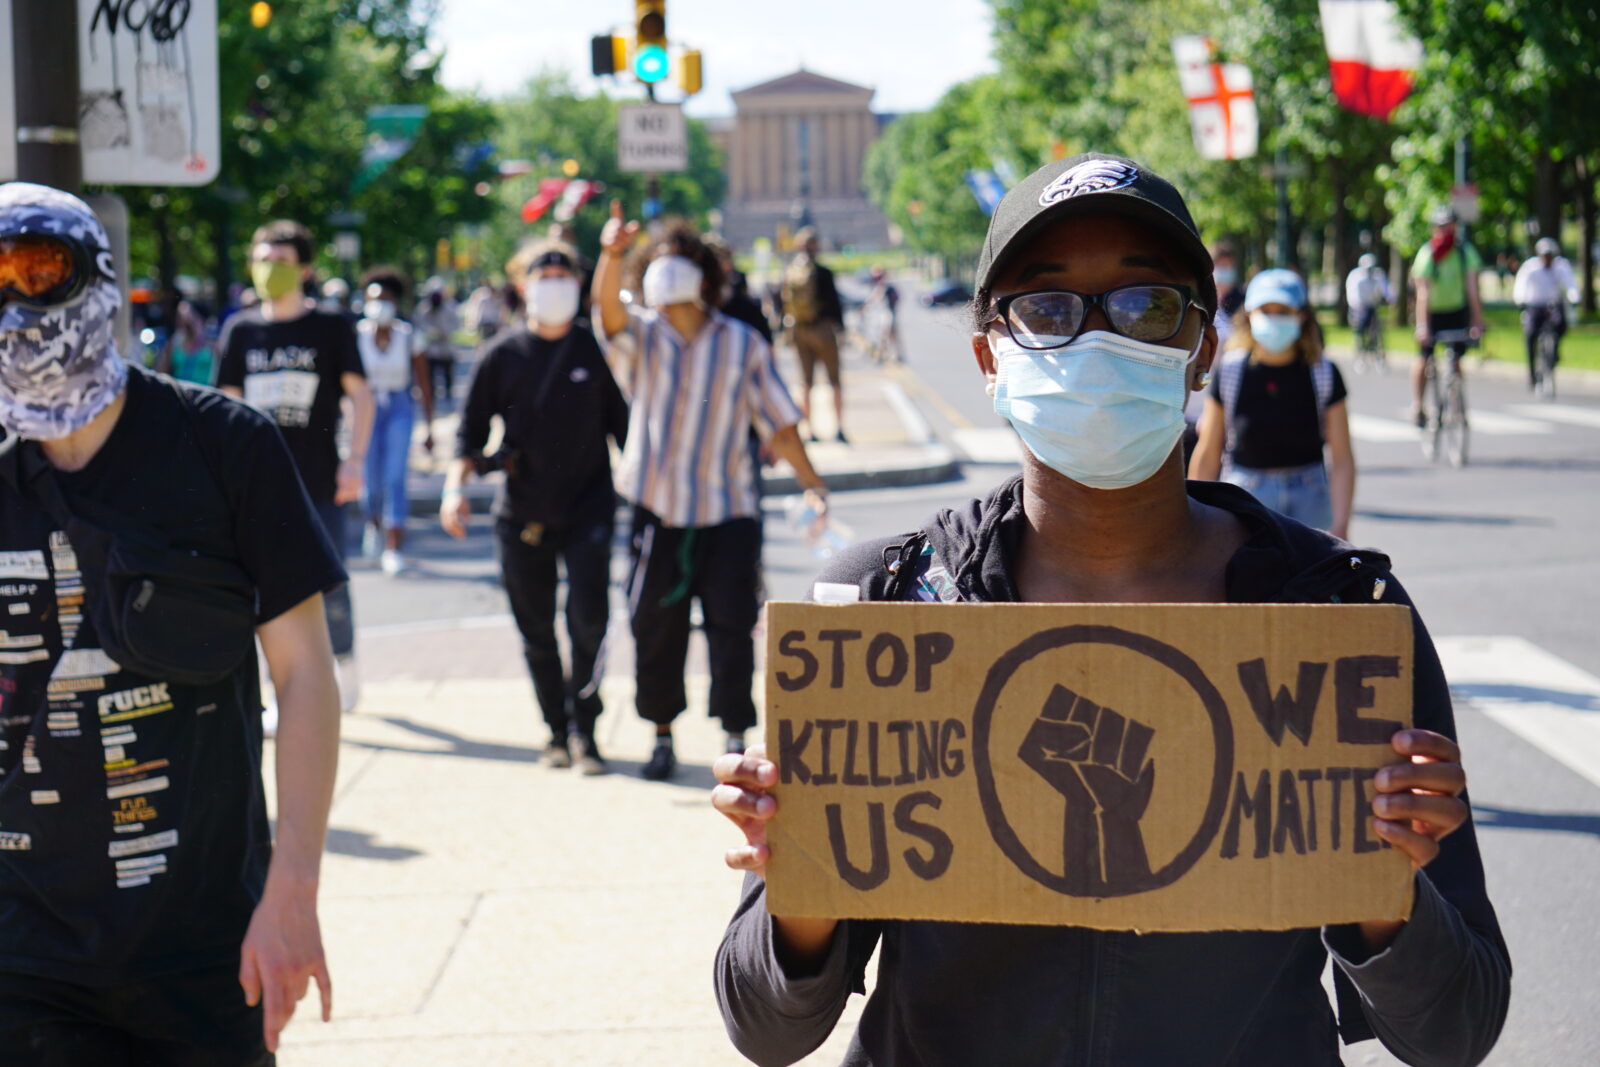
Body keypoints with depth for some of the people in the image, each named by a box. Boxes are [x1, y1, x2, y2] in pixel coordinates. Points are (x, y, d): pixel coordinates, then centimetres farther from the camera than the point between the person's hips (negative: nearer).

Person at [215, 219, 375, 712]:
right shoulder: (241, 330, 9)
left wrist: (355, 459, -10)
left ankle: (345, 661, 27)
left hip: (320, 483, -2)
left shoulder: (331, 328, 1)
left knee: (328, 586, 1)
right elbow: (227, 403, 13)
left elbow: (359, 394, 1)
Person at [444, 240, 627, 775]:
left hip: (587, 509, -1)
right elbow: (472, 429, 7)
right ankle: (557, 730, 22)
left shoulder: (595, 351, 2)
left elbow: (624, 426, 9)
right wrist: (456, 485, -8)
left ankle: (584, 728, 3)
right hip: (522, 514, 1)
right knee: (536, 634, 7)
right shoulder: (503, 354, 2)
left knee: (588, 622, -11)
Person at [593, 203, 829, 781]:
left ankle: (736, 738, 6)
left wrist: (812, 484, -1)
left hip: (729, 512, 0)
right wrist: (612, 254, -41)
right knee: (657, 631, 7)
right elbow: (608, 306, -20)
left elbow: (777, 422, 7)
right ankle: (662, 736, 21)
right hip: (658, 511, 1)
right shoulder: (641, 336, 3)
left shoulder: (742, 344, 5)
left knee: (732, 626, -3)